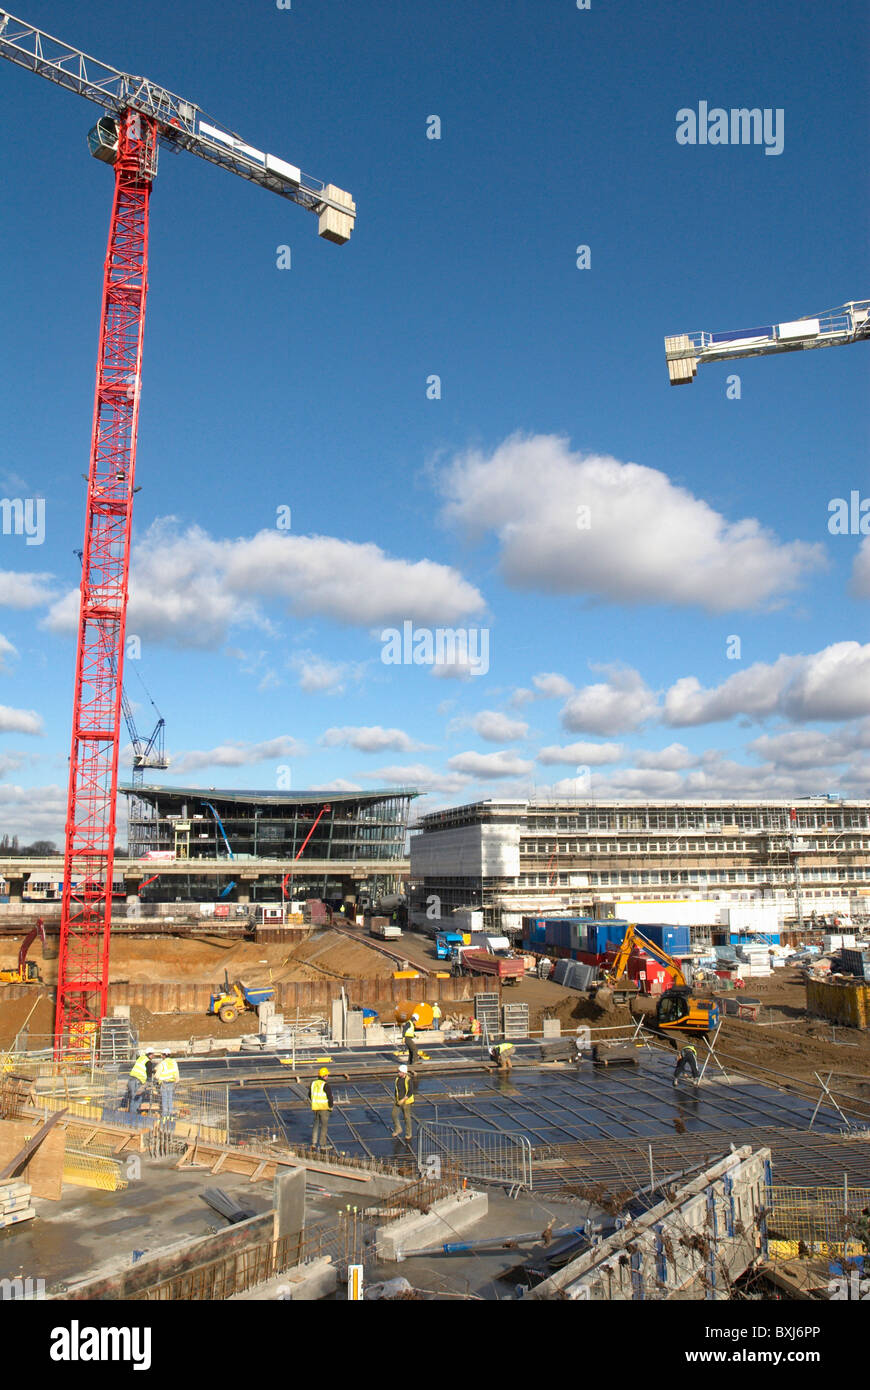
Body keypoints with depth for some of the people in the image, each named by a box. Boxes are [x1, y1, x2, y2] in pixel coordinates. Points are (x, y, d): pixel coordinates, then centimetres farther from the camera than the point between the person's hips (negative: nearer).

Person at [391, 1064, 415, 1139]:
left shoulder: (409, 1080, -19)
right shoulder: (397, 1079, -1)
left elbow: (410, 1092, -20)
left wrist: (403, 1100, -25)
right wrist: (396, 1100, 12)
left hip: (406, 1101, -5)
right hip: (398, 1101, 5)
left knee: (407, 1117, 6)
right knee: (394, 1115, -4)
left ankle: (408, 1134, 23)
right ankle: (398, 1129, 18)